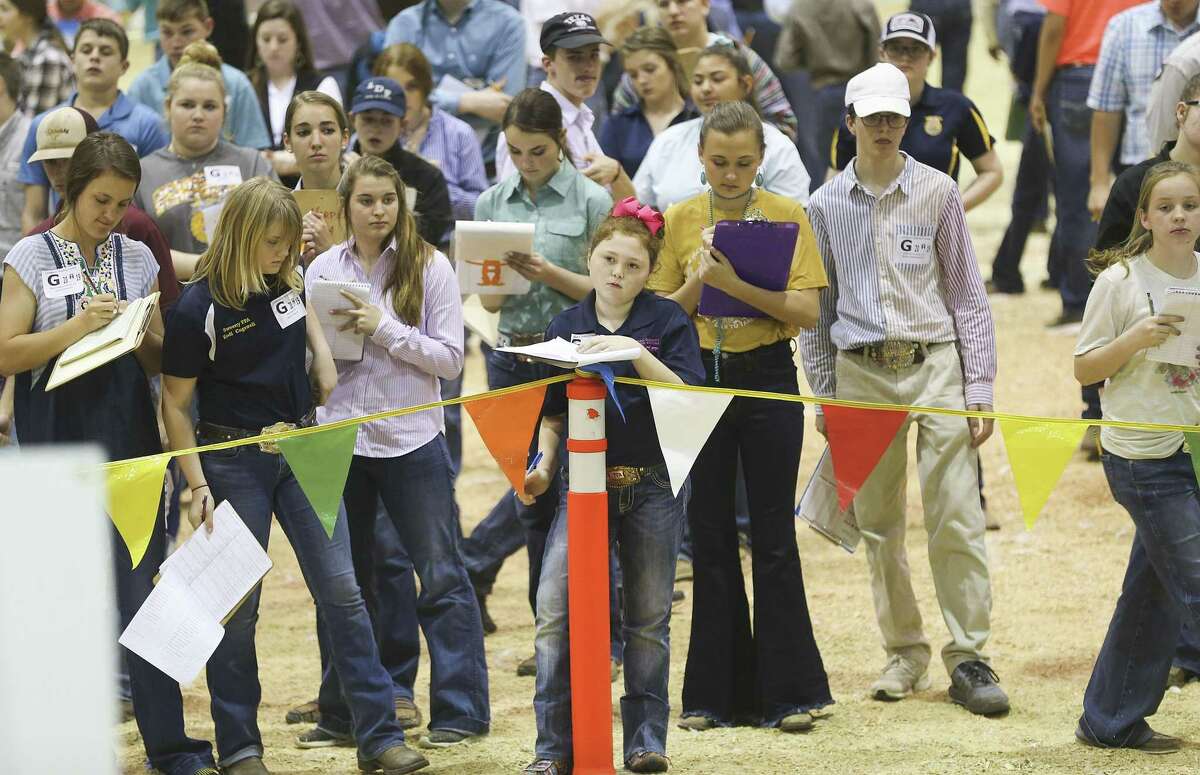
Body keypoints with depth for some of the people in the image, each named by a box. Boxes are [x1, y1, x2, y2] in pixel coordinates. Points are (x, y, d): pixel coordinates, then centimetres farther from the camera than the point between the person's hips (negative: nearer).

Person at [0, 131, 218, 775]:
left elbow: (159, 362, 14)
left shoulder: (137, 258, 9)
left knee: (142, 589, -3)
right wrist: (78, 326, -18)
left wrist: (141, 332, -8)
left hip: (127, 438, 2)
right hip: (56, 443, -2)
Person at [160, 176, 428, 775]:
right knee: (236, 606, 2)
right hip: (235, 460, -5)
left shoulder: (290, 285, 2)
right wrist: (197, 487, -13)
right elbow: (175, 404, -9)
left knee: (341, 590, 1)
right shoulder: (198, 309, -15)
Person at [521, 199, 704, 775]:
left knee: (648, 618, 5)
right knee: (554, 609, -11)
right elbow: (553, 415, 13)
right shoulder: (565, 327, 7)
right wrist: (542, 467, -2)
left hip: (654, 484, -1)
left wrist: (635, 354, -22)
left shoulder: (667, 321, 0)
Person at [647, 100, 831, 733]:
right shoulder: (679, 220, 3)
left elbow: (807, 311, -11)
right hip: (699, 380, 2)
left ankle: (789, 692, 4)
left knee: (773, 535, -1)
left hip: (768, 379, -2)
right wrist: (699, 280, -15)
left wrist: (737, 284, -23)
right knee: (710, 537, 6)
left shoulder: (788, 217, -2)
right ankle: (719, 694, 12)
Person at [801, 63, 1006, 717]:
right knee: (878, 526, 6)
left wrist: (979, 390, 0)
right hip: (861, 374, 2)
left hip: (935, 364, -2)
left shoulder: (936, 192, 3)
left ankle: (968, 658, -2)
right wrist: (823, 396, 9)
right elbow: (817, 307, 13)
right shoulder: (826, 205, 6)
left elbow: (967, 293, 5)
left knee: (956, 521, -7)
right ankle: (905, 651, 18)